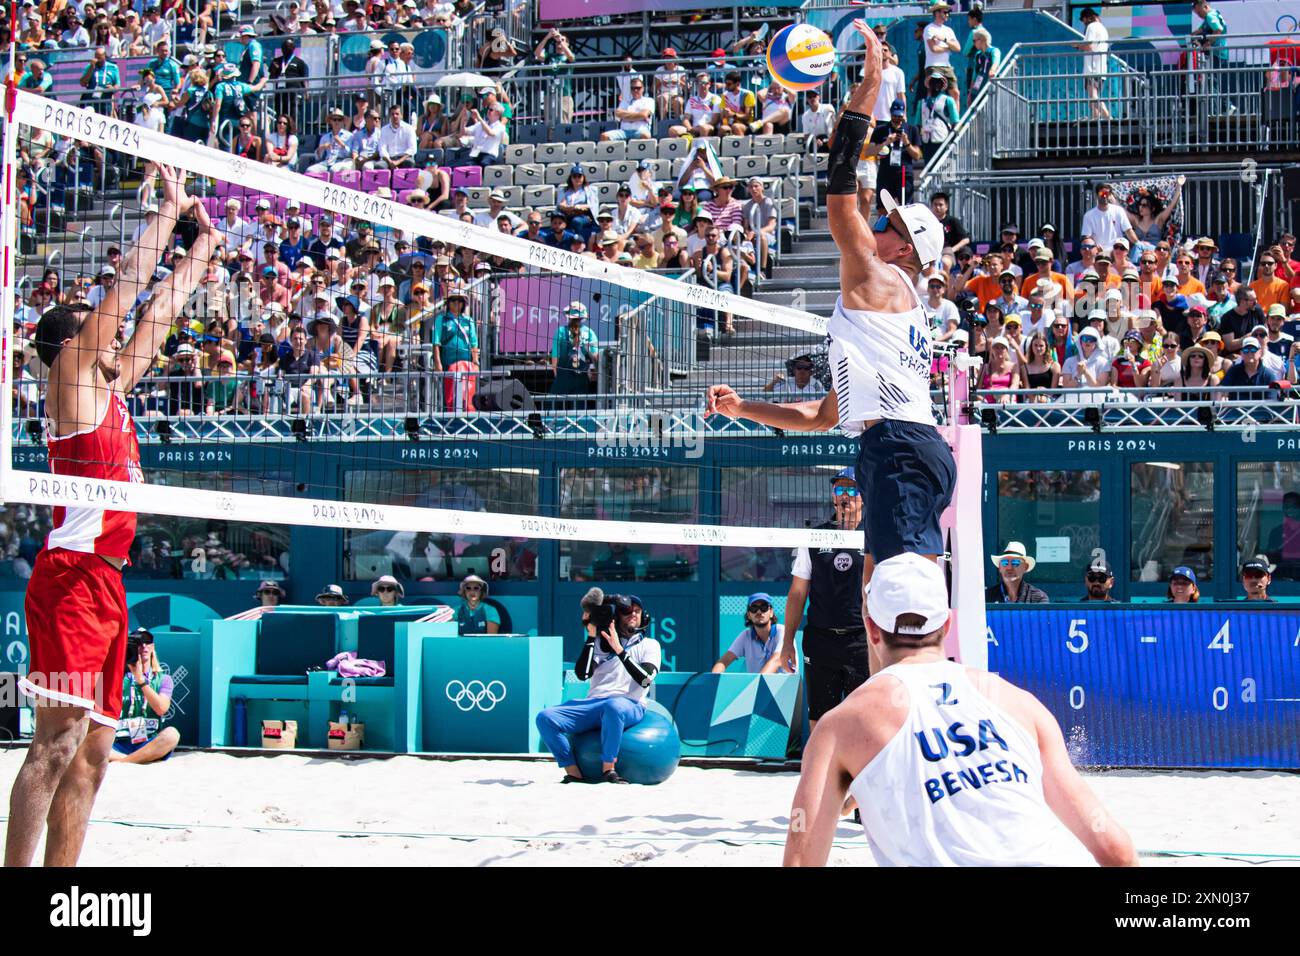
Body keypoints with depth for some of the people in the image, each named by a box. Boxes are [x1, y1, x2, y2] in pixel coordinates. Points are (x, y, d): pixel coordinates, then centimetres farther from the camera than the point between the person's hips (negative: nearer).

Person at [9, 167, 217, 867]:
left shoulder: (110, 385, 21)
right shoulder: (70, 374, 0)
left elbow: (160, 310, 29)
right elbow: (128, 285, -1)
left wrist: (205, 238, 31)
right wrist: (172, 209, 6)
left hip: (105, 581, 9)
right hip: (71, 573, -9)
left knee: (91, 749, 6)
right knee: (58, 740, -17)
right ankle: (17, 866, -20)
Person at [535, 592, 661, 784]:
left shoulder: (649, 645, 15)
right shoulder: (601, 643, 22)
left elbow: (644, 679, -5)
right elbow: (582, 674, 4)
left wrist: (619, 650, -9)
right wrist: (591, 636, 1)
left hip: (629, 706, -4)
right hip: (592, 704, 4)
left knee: (613, 705, -42)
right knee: (545, 717, -20)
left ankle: (608, 770, -35)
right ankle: (573, 773, -20)